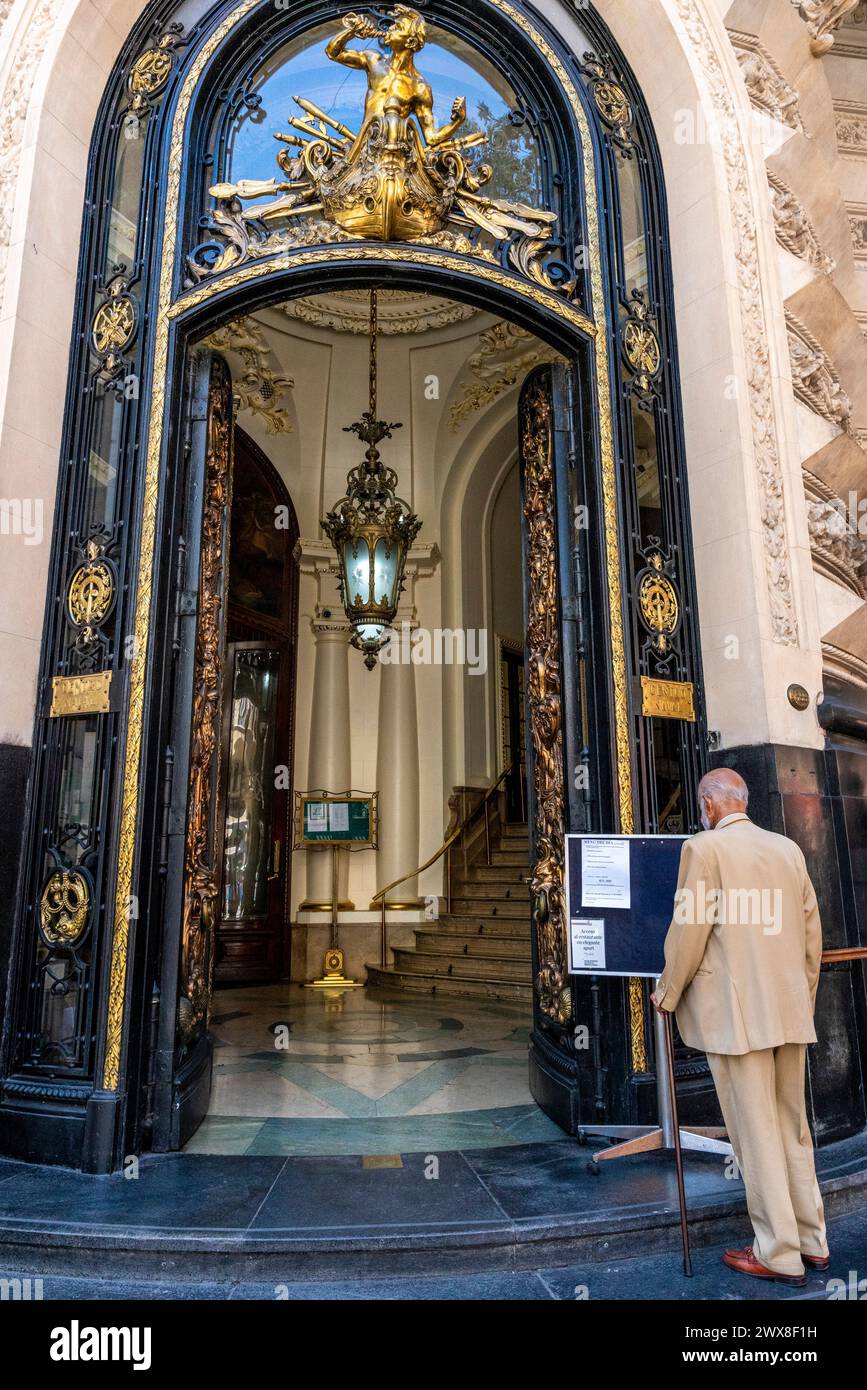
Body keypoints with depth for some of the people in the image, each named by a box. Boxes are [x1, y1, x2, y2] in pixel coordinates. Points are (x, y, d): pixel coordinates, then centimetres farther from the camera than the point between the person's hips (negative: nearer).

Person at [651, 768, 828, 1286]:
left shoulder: (705, 847, -12)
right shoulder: (789, 849, 7)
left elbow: (689, 931, -12)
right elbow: (812, 930, 11)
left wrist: (668, 995, 1)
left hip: (737, 1012, -7)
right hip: (790, 1010, 7)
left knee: (756, 1132, 5)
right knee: (794, 1127, 19)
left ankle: (779, 1253, 16)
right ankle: (811, 1240, 30)